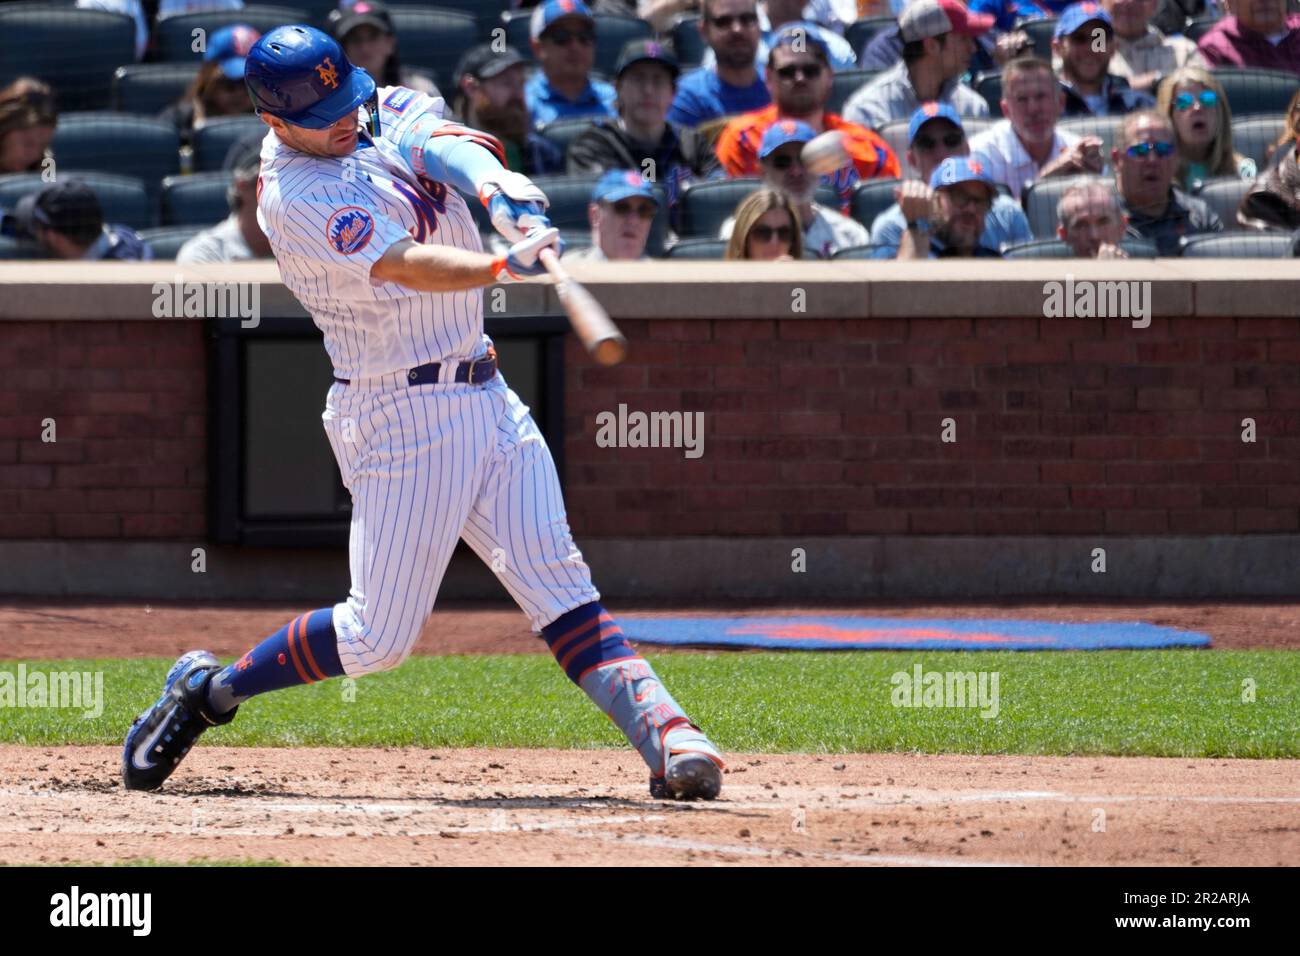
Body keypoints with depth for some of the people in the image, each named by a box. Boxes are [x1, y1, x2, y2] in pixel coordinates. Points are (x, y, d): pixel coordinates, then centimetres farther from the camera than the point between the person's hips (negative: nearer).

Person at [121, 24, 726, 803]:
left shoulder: (384, 116, 7)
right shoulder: (296, 198, -17)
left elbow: (440, 140, -10)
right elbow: (406, 267, -29)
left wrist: (499, 187, -32)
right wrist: (504, 266, -47)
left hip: (484, 391, 7)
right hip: (403, 412, -7)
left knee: (559, 584, -3)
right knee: (380, 637, -4)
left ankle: (665, 737, -12)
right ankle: (209, 690, 15)